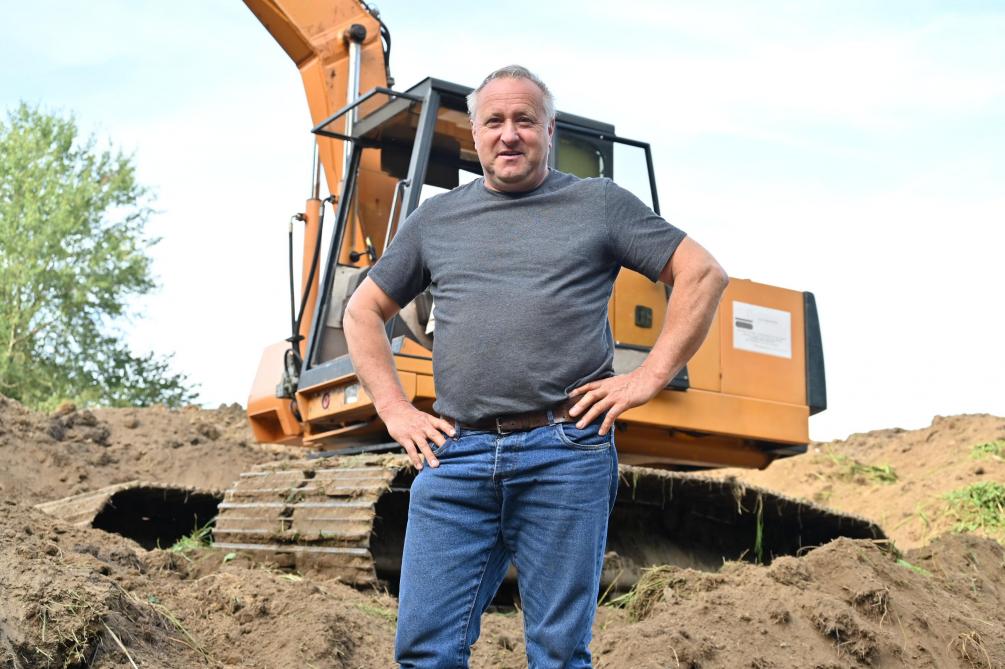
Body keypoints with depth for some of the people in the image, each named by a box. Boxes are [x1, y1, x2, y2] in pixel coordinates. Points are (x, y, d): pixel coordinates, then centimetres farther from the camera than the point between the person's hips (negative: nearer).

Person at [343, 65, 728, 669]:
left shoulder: (599, 204, 10)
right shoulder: (436, 219, 18)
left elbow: (704, 275, 8)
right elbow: (363, 311, 24)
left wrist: (649, 378, 0)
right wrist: (394, 409, 12)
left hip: (566, 455, -2)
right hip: (455, 456, 3)